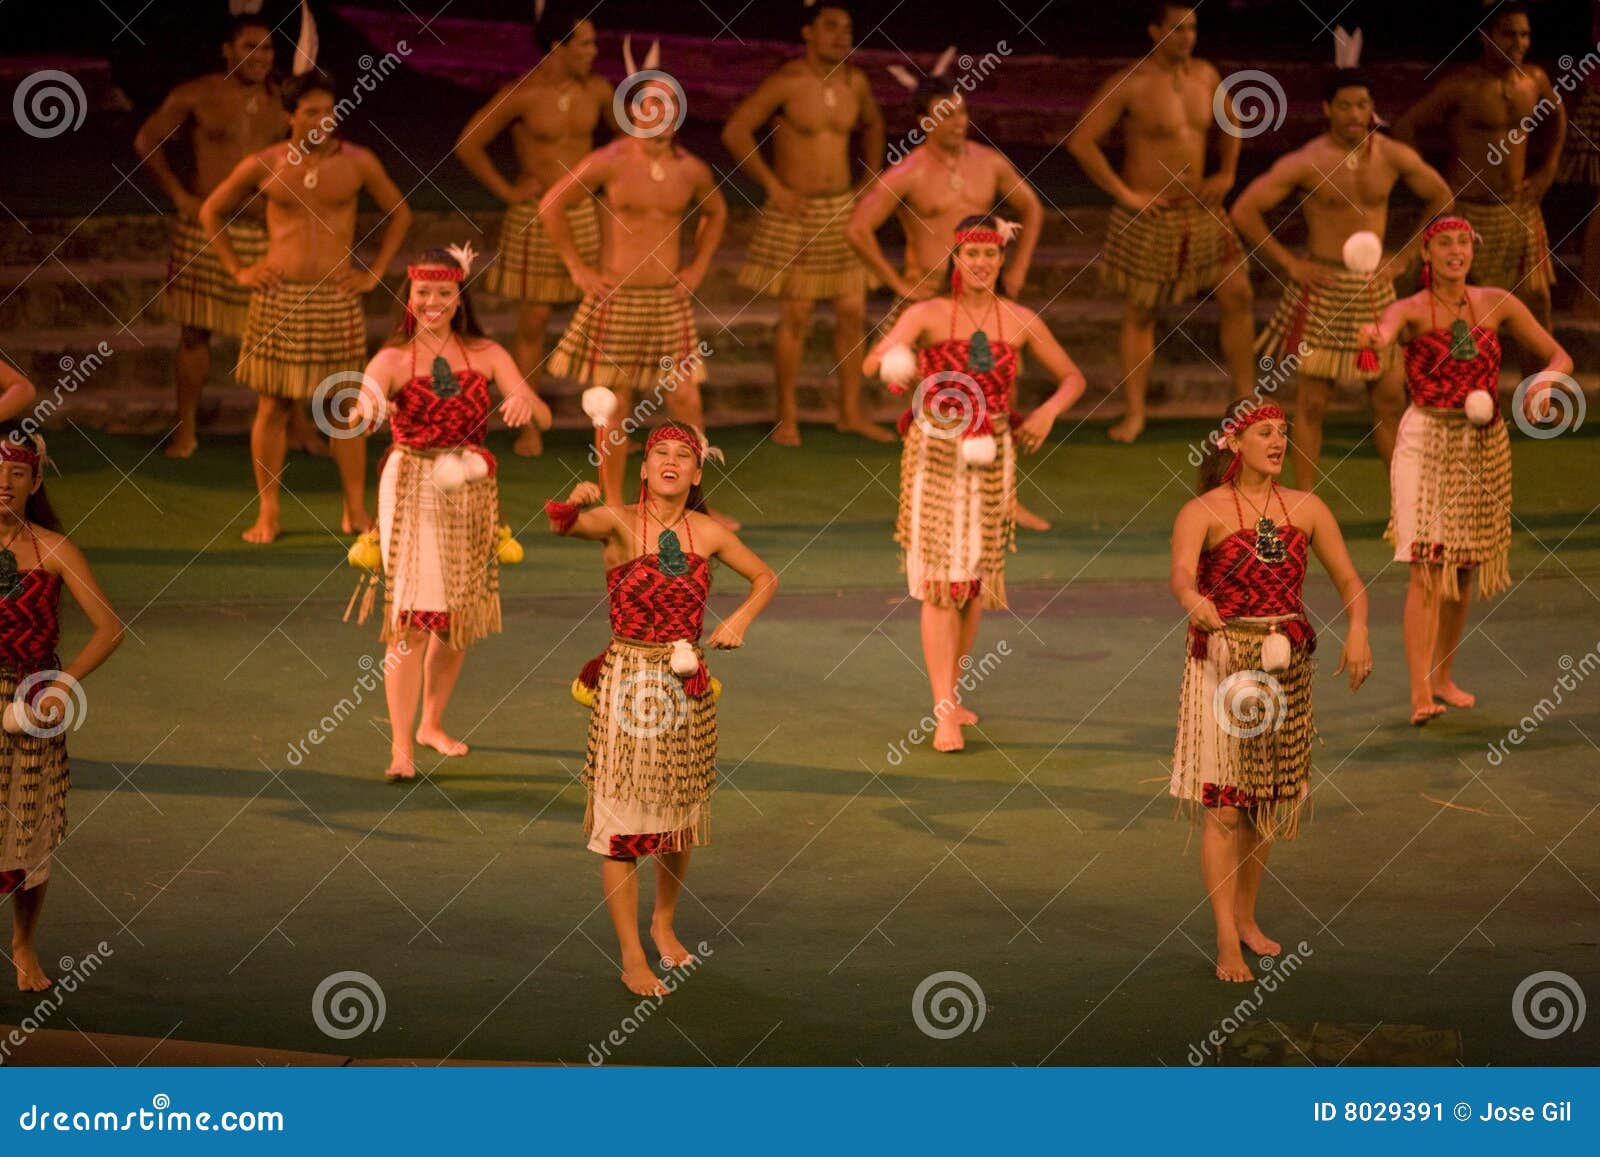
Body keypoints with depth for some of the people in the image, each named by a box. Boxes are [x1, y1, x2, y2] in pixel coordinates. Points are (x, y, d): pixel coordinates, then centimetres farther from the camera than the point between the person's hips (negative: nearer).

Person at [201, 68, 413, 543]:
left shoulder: (357, 163, 0)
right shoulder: (262, 167, -1)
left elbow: (399, 213, 14)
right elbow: (211, 211, 12)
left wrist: (376, 272, 7)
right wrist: (237, 269, 6)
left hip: (338, 298, 1)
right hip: (279, 299, -1)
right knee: (272, 406, 1)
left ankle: (356, 510, 10)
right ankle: (268, 513, 7)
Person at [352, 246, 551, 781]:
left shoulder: (486, 355, 2)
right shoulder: (393, 360, -6)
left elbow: (543, 416, -5)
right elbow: (366, 404, -25)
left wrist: (527, 401, -29)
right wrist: (366, 409, -50)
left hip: (471, 492, 4)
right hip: (412, 491, -4)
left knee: (460, 619, 11)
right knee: (412, 620, -11)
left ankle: (432, 723, 32)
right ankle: (401, 746, -9)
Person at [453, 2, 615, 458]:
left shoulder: (595, 90, 2)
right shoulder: (521, 96, -12)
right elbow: (468, 146, -9)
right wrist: (507, 191, -8)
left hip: (585, 216, 4)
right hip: (535, 218, -4)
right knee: (532, 322, 0)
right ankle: (528, 427, 8)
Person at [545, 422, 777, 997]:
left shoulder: (708, 532, 2)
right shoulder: (620, 523, -10)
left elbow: (765, 578, 16)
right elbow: (564, 524, -31)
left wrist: (740, 619, -4)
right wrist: (577, 503, -54)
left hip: (686, 686, 4)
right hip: (627, 685, -4)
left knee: (680, 817, 15)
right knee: (622, 820, -3)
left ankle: (664, 924, 39)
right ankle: (632, 959, 3)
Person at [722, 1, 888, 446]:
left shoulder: (854, 82, 4)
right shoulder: (787, 82, -14)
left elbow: (872, 125, 25)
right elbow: (735, 131, -14)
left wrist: (870, 183, 15)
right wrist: (774, 186, -14)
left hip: (842, 209, 6)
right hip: (797, 211, -5)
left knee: (853, 312, 5)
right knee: (796, 316, -3)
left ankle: (851, 412, 14)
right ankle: (787, 418, 7)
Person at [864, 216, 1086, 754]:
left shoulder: (1019, 322, 2)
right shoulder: (928, 315, -7)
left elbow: (1073, 377, 13)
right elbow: (873, 362, -23)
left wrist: (1049, 410, -8)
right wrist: (889, 362, -47)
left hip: (991, 459, 3)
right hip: (934, 457, -3)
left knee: (975, 580, 11)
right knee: (940, 581, -9)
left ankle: (951, 692, 31)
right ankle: (945, 713, -9)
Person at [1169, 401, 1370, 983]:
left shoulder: (1306, 509, 5)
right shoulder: (1203, 512, -9)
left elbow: (1348, 578, 5)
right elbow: (1181, 571, -26)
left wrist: (1357, 630, -16)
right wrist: (1193, 600, -50)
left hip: (1287, 666, 5)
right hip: (1222, 664, -4)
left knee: (1268, 798, 12)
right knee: (1223, 804, -8)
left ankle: (1245, 916, 30)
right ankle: (1227, 941, -8)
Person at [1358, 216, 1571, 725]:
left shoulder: (1497, 304, 3)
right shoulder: (1412, 310, -8)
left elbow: (1560, 356, 8)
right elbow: (1388, 327, -33)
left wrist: (1546, 380, -15)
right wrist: (1372, 336, -58)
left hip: (1484, 444, 4)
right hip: (1427, 440, -4)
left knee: (1465, 567, 11)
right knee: (1428, 566, -14)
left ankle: (1443, 674, 27)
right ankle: (1419, 691, -17)